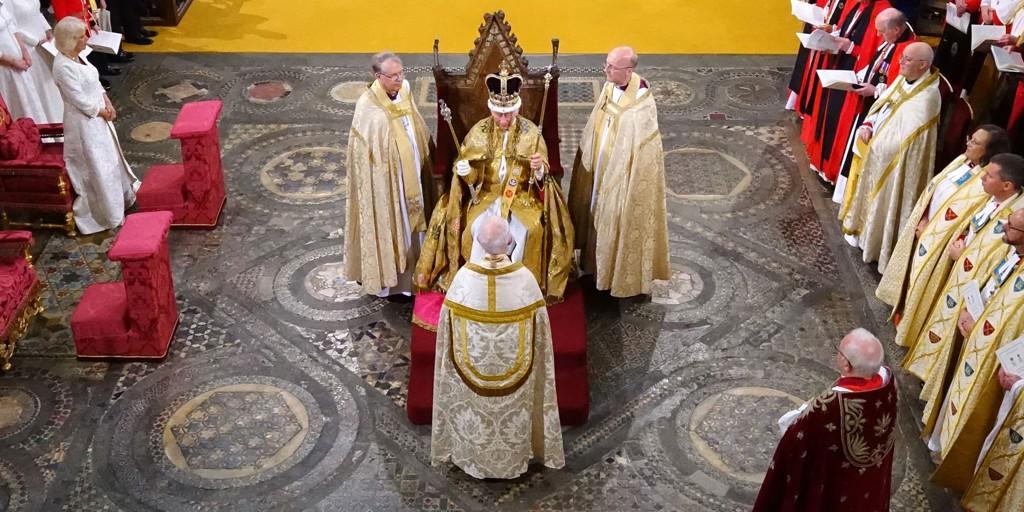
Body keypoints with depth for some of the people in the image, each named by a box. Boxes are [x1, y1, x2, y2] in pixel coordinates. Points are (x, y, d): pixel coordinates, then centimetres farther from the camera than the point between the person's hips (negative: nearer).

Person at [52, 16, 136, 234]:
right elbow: (79, 100, -24)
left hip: (98, 117, 9)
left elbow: (95, 83, 11)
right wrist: (103, 112, -11)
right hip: (84, 122, -9)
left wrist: (108, 104, -3)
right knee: (97, 167, 3)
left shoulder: (77, 56, 2)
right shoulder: (63, 66, -26)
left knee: (109, 159, 23)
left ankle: (119, 197, 41)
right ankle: (110, 214, 16)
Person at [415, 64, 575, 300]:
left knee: (528, 228, -29)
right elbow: (469, 174, 1)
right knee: (477, 227, -28)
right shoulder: (479, 131, -1)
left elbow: (541, 176, -4)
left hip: (522, 195, -1)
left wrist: (539, 168, -29)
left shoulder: (531, 132, -3)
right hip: (486, 193, 1)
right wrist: (464, 170, -23)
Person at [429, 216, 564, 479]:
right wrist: (529, 363, 7)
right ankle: (514, 459, 46)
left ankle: (474, 459, 45)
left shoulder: (463, 277, -22)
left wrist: (460, 359, 9)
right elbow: (538, 334, -11)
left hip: (472, 369, 0)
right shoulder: (525, 278, -23)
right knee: (514, 410, 25)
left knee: (475, 410, 25)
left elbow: (448, 333, -9)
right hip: (515, 368, 0)